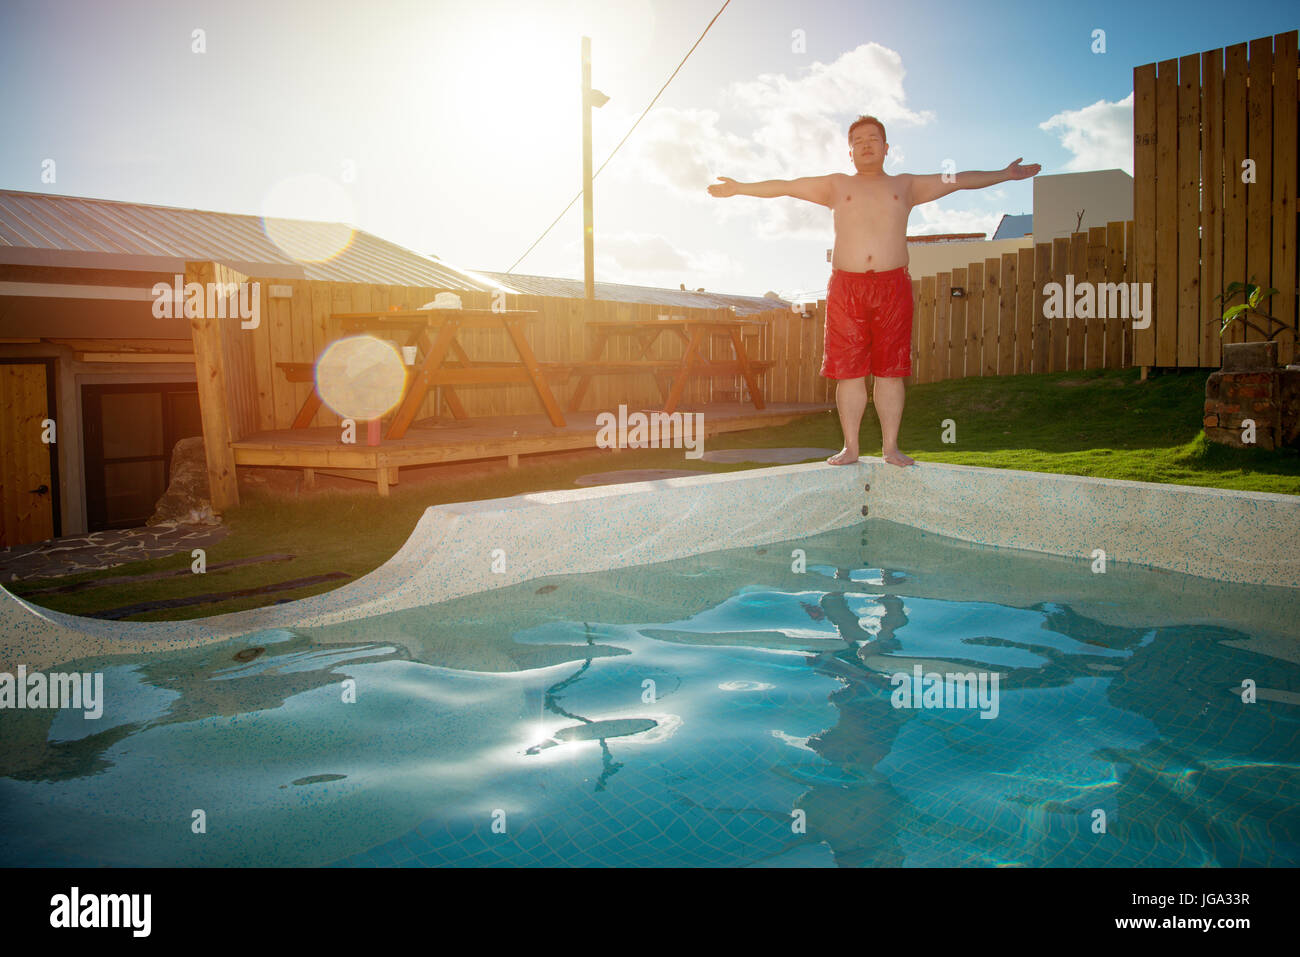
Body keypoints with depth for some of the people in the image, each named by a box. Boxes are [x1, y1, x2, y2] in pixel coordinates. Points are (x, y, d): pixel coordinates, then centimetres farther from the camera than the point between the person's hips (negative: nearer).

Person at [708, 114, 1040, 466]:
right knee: (849, 371, -2)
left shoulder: (905, 185, 17)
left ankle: (890, 447, 6)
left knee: (890, 371, -1)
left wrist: (1005, 174, 14)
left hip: (893, 285, 0)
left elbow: (960, 180, 17)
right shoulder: (836, 185, 16)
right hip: (846, 287, 0)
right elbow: (786, 186, 15)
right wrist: (739, 188, 13)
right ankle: (850, 447, 5)